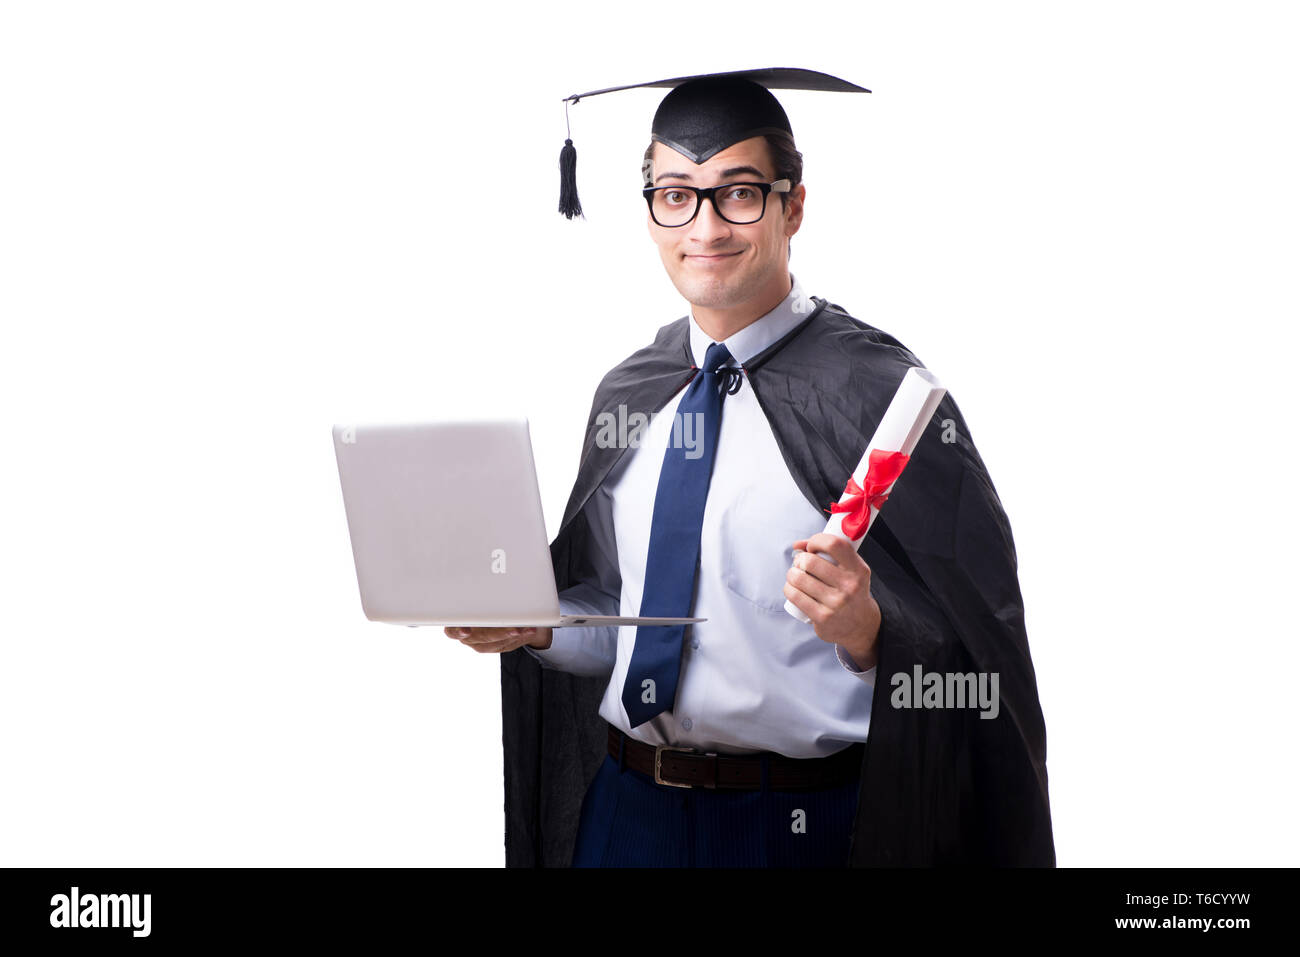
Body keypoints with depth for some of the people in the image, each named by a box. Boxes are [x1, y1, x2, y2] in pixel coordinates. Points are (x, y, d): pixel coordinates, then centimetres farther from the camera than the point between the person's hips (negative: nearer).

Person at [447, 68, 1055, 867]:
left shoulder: (875, 391, -12)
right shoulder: (629, 397, 6)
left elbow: (969, 651, -12)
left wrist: (868, 631, -30)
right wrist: (534, 624, -2)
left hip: (805, 827, -5)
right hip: (627, 811, 5)